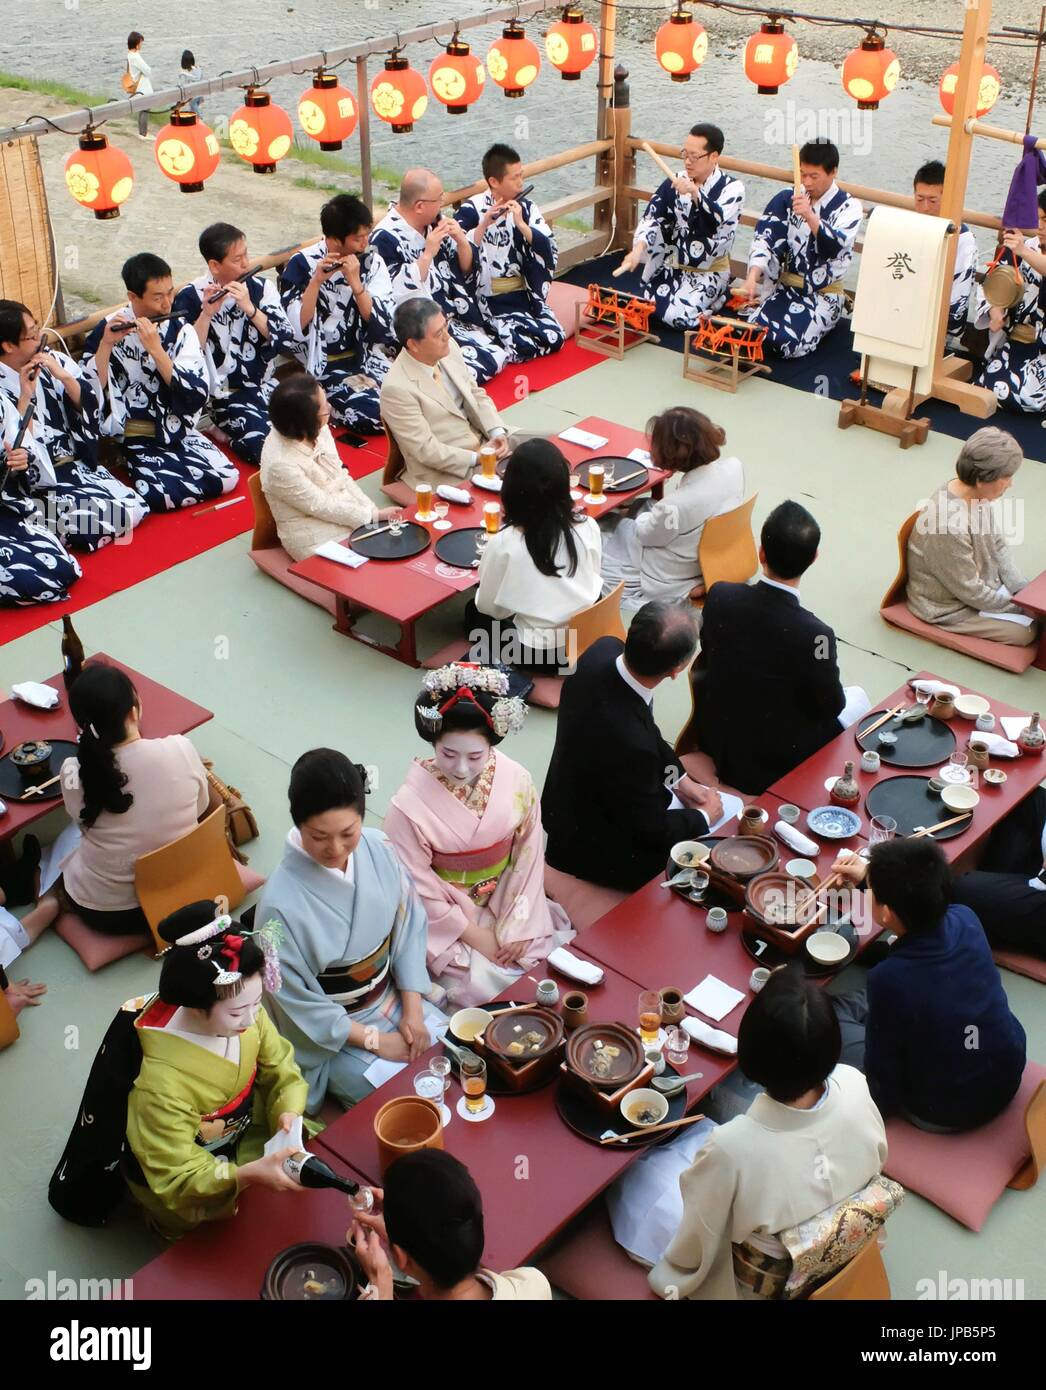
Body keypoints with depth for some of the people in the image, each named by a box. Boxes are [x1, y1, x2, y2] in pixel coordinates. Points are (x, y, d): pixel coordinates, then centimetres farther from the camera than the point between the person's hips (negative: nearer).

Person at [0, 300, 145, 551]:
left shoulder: (54, 362, 1)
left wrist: (64, 377, -13)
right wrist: (25, 397, -23)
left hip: (77, 465, 6)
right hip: (39, 484, -6)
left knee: (135, 508, -11)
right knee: (117, 516, -23)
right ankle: (35, 522, -1)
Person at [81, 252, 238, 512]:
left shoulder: (181, 330, -1)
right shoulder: (108, 331, -5)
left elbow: (197, 396, -14)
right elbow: (91, 396, -11)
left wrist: (155, 349, -21)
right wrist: (106, 345, -21)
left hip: (176, 432, 3)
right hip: (133, 438, -3)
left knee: (227, 477, -18)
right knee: (158, 495, -28)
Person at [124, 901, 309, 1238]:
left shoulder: (248, 1017, -23)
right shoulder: (161, 1080, -38)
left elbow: (282, 1071, -5)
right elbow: (179, 1175, -31)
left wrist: (288, 1112, -26)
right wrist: (248, 1175, -46)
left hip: (242, 1133, 6)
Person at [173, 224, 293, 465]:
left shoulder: (261, 287, 3)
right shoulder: (190, 298, -6)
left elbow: (285, 341, -5)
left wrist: (249, 308, -16)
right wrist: (207, 313, -22)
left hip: (267, 385, 5)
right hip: (226, 395, -5)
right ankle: (226, 433, 0)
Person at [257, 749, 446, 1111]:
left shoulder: (378, 849, -16)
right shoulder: (281, 902, -29)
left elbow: (408, 927, -3)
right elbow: (297, 1000, -19)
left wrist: (413, 1010, -9)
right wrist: (374, 1040, -15)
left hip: (392, 997, 5)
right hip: (329, 1031, -5)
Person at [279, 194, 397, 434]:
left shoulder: (372, 263, 2)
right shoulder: (301, 264, -7)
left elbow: (382, 324, -7)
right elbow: (296, 330, -15)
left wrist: (355, 283, -18)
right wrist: (316, 281, -22)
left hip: (368, 356, 5)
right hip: (325, 367, -5)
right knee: (374, 414, -29)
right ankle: (324, 407, 0)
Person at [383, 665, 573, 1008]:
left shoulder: (516, 782, -15)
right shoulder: (410, 806, -24)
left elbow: (528, 860, -5)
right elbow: (420, 889, -14)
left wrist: (518, 927, -11)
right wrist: (473, 935, -12)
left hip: (505, 906, 4)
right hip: (445, 919, -3)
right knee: (484, 988, -18)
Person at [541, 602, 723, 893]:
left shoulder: (606, 649, -19)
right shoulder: (630, 742, -42)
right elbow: (651, 830, -22)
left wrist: (679, 779, 1)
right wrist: (704, 817, -6)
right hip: (591, 847, -8)